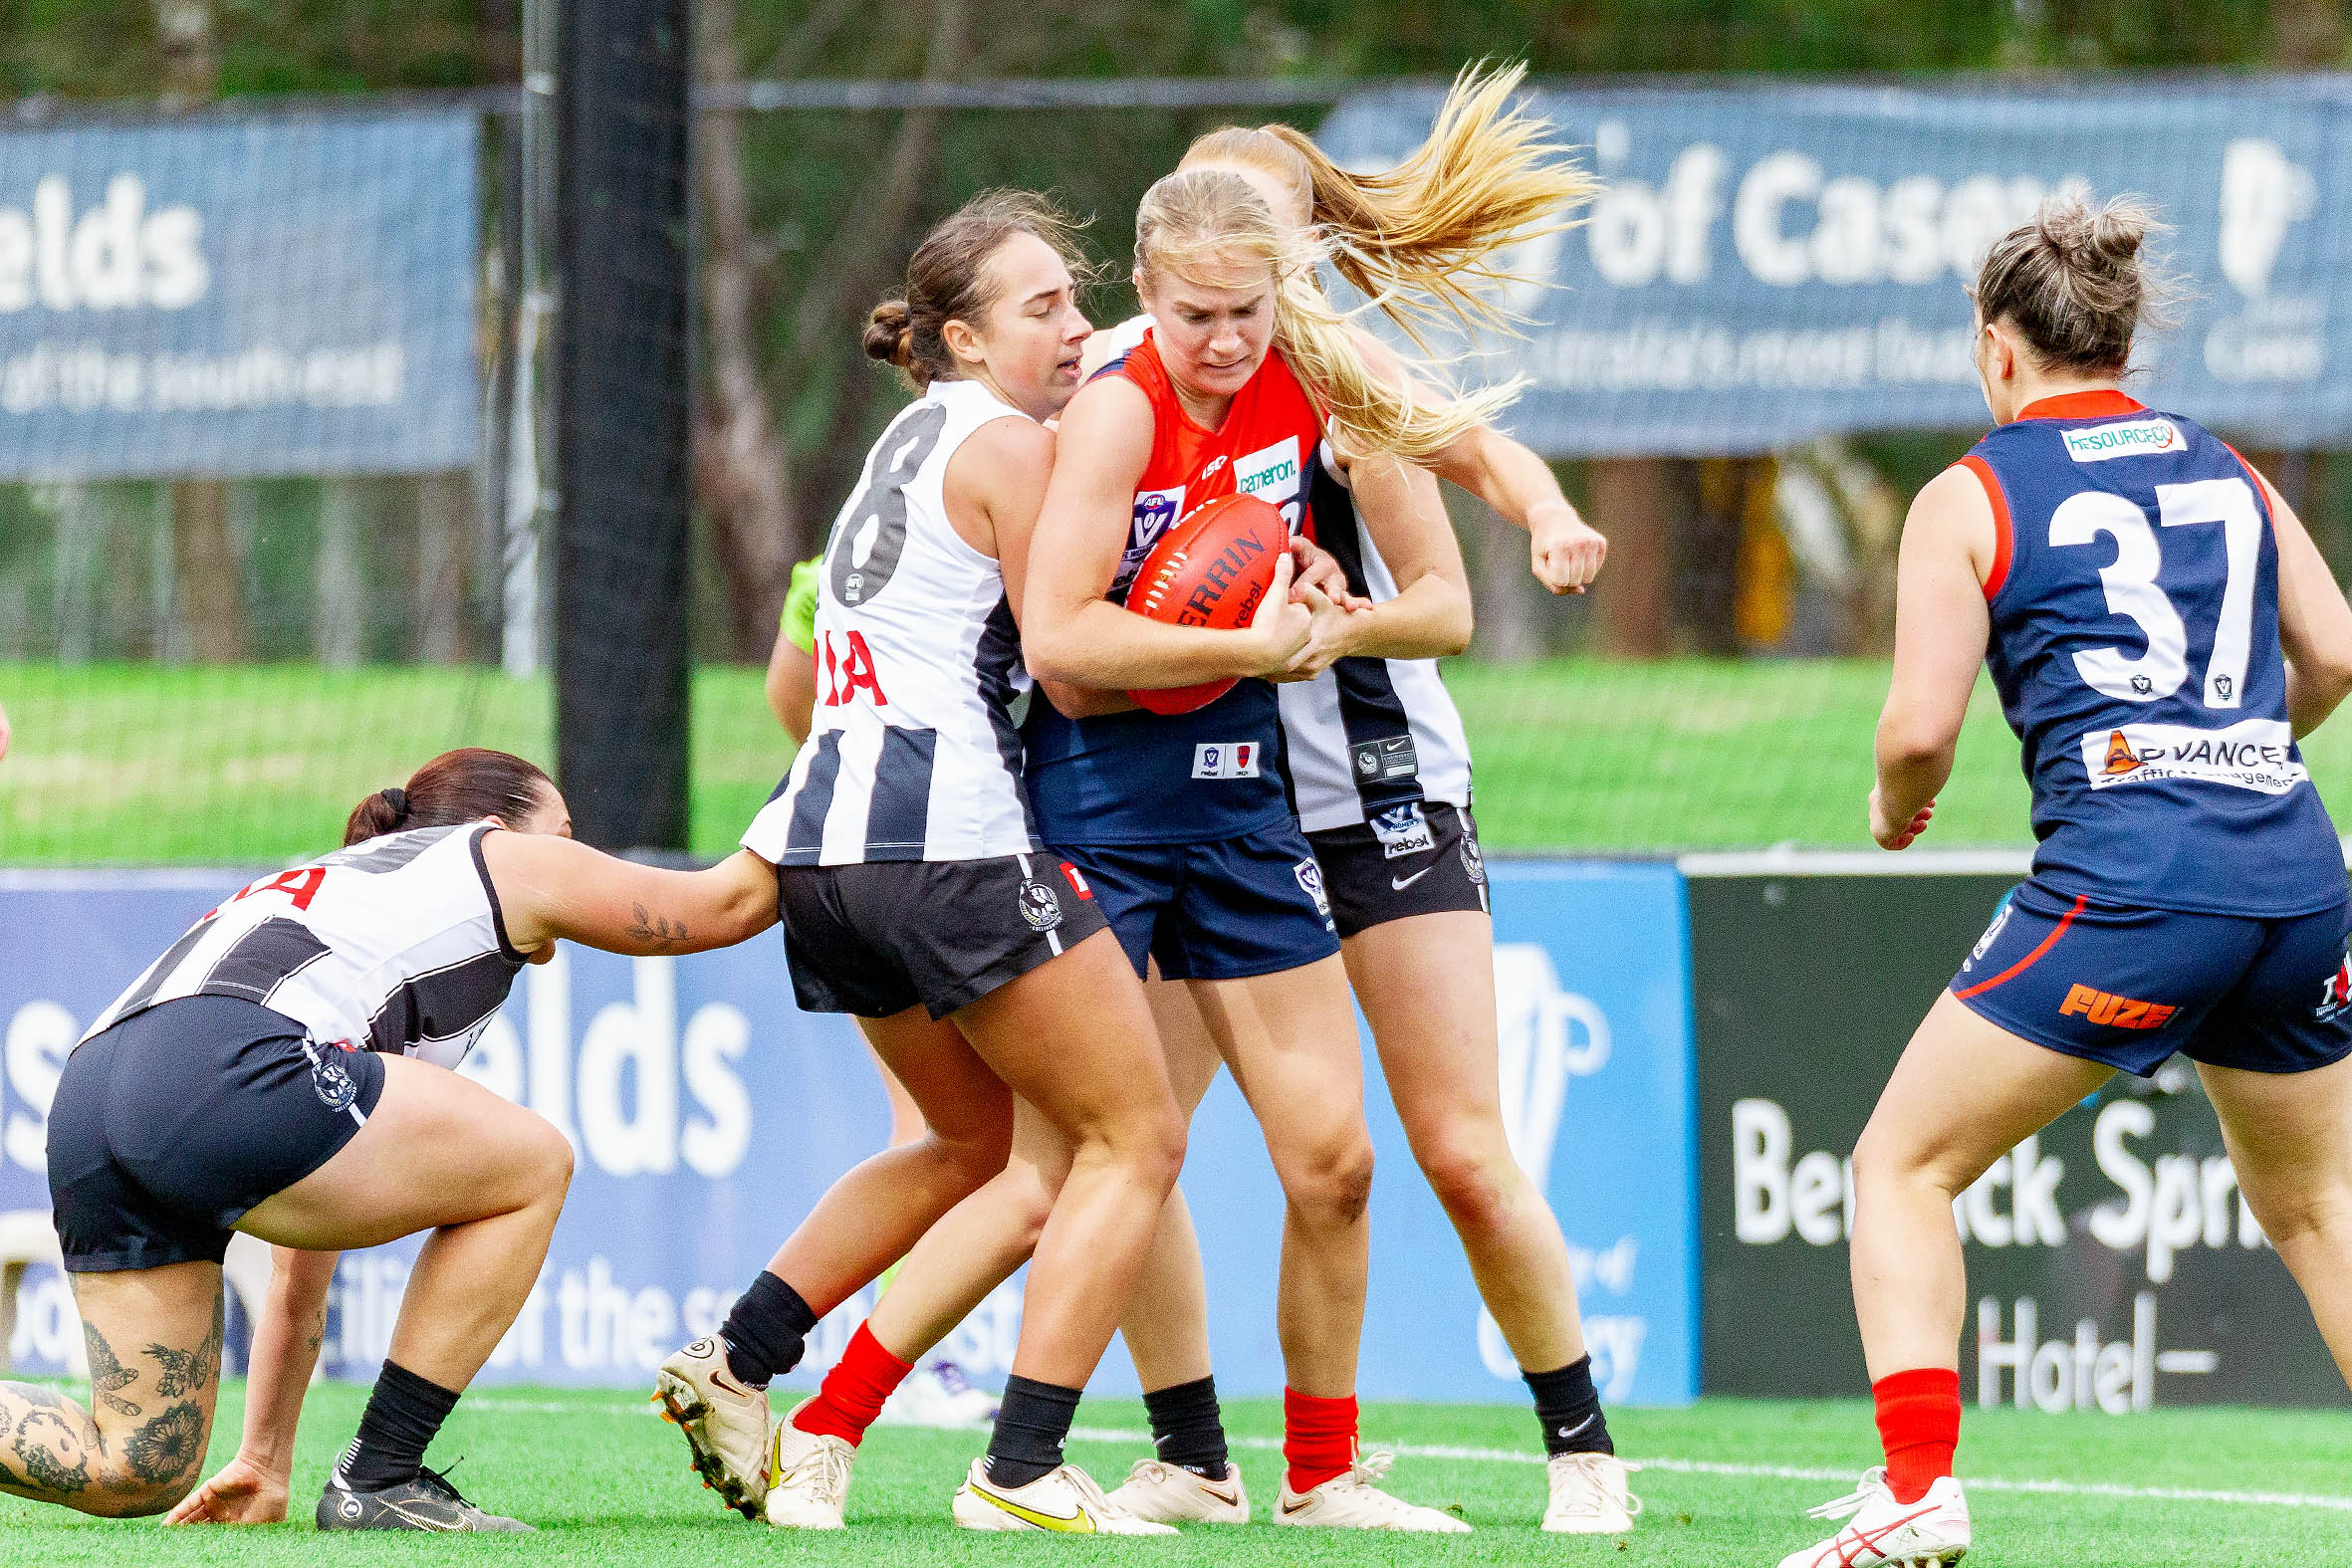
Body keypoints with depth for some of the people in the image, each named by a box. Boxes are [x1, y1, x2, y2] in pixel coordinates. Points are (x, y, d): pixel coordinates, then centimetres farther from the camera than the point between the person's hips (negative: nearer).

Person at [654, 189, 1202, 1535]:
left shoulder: (908, 444, 23)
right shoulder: (1007, 444, -4)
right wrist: (1249, 649, -3)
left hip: (825, 828, 9)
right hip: (949, 830, -9)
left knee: (1003, 1151, 23)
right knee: (1137, 1137, 0)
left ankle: (740, 1364, 14)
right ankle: (1022, 1472, -9)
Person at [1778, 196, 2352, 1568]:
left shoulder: (1970, 499, 2)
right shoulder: (2225, 469, 16)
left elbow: (1921, 726, -6)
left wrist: (1898, 808, 15)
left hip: (2124, 879, -5)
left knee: (1905, 1161, 7)